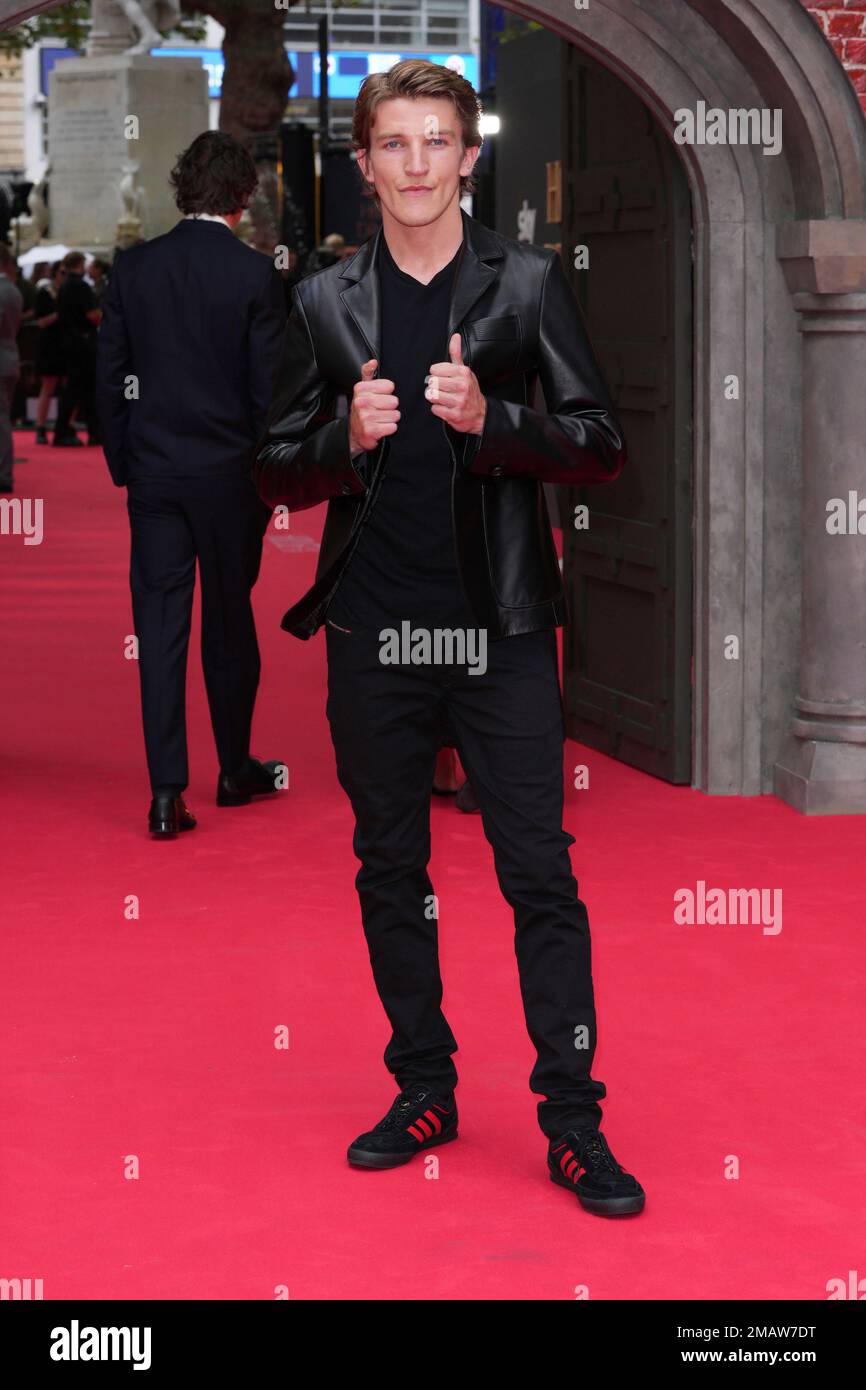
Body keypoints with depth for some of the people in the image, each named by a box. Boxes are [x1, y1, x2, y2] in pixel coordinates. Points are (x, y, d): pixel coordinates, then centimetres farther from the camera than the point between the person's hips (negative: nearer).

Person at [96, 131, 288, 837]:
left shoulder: (132, 268, 0)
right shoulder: (254, 274, -9)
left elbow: (110, 375, 4)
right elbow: (269, 384, -8)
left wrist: (123, 464, 12)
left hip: (153, 468, 2)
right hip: (229, 472, -2)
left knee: (160, 622, 2)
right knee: (229, 620, 11)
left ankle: (167, 790, -2)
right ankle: (235, 769, 24)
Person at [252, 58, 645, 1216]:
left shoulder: (529, 284, 2)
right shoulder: (325, 304, 7)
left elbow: (602, 446, -2)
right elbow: (277, 473, 8)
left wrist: (490, 418, -18)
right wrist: (347, 438, -12)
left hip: (499, 631, -2)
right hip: (374, 637, 3)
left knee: (540, 875, -3)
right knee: (390, 872, 11)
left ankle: (573, 1121, 2)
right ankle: (424, 1091, 24)